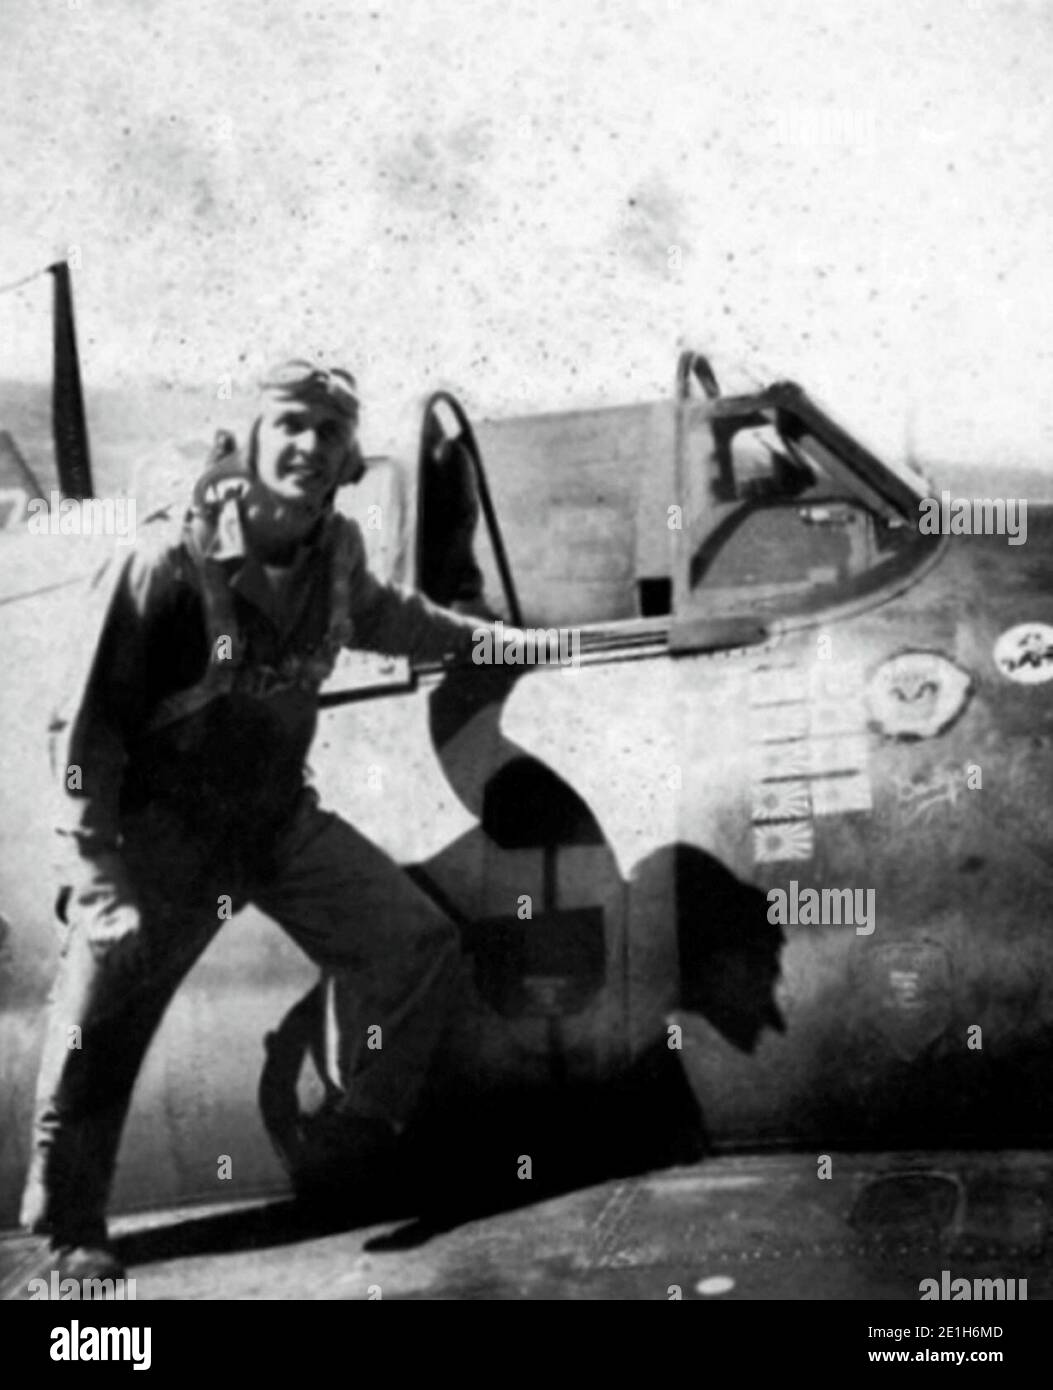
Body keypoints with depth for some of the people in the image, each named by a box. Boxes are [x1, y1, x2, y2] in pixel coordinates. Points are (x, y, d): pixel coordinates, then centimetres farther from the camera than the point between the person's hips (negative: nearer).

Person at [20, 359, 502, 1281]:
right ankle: (66, 1226, 20)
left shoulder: (336, 550, -5)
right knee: (101, 1031, -1)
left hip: (284, 817, 6)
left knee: (424, 949, 2)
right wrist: (98, 867, -20)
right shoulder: (175, 565, -24)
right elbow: (101, 724, -18)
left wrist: (482, 638, 25)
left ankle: (368, 1151, 19)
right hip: (167, 832, -5)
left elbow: (380, 615, 22)